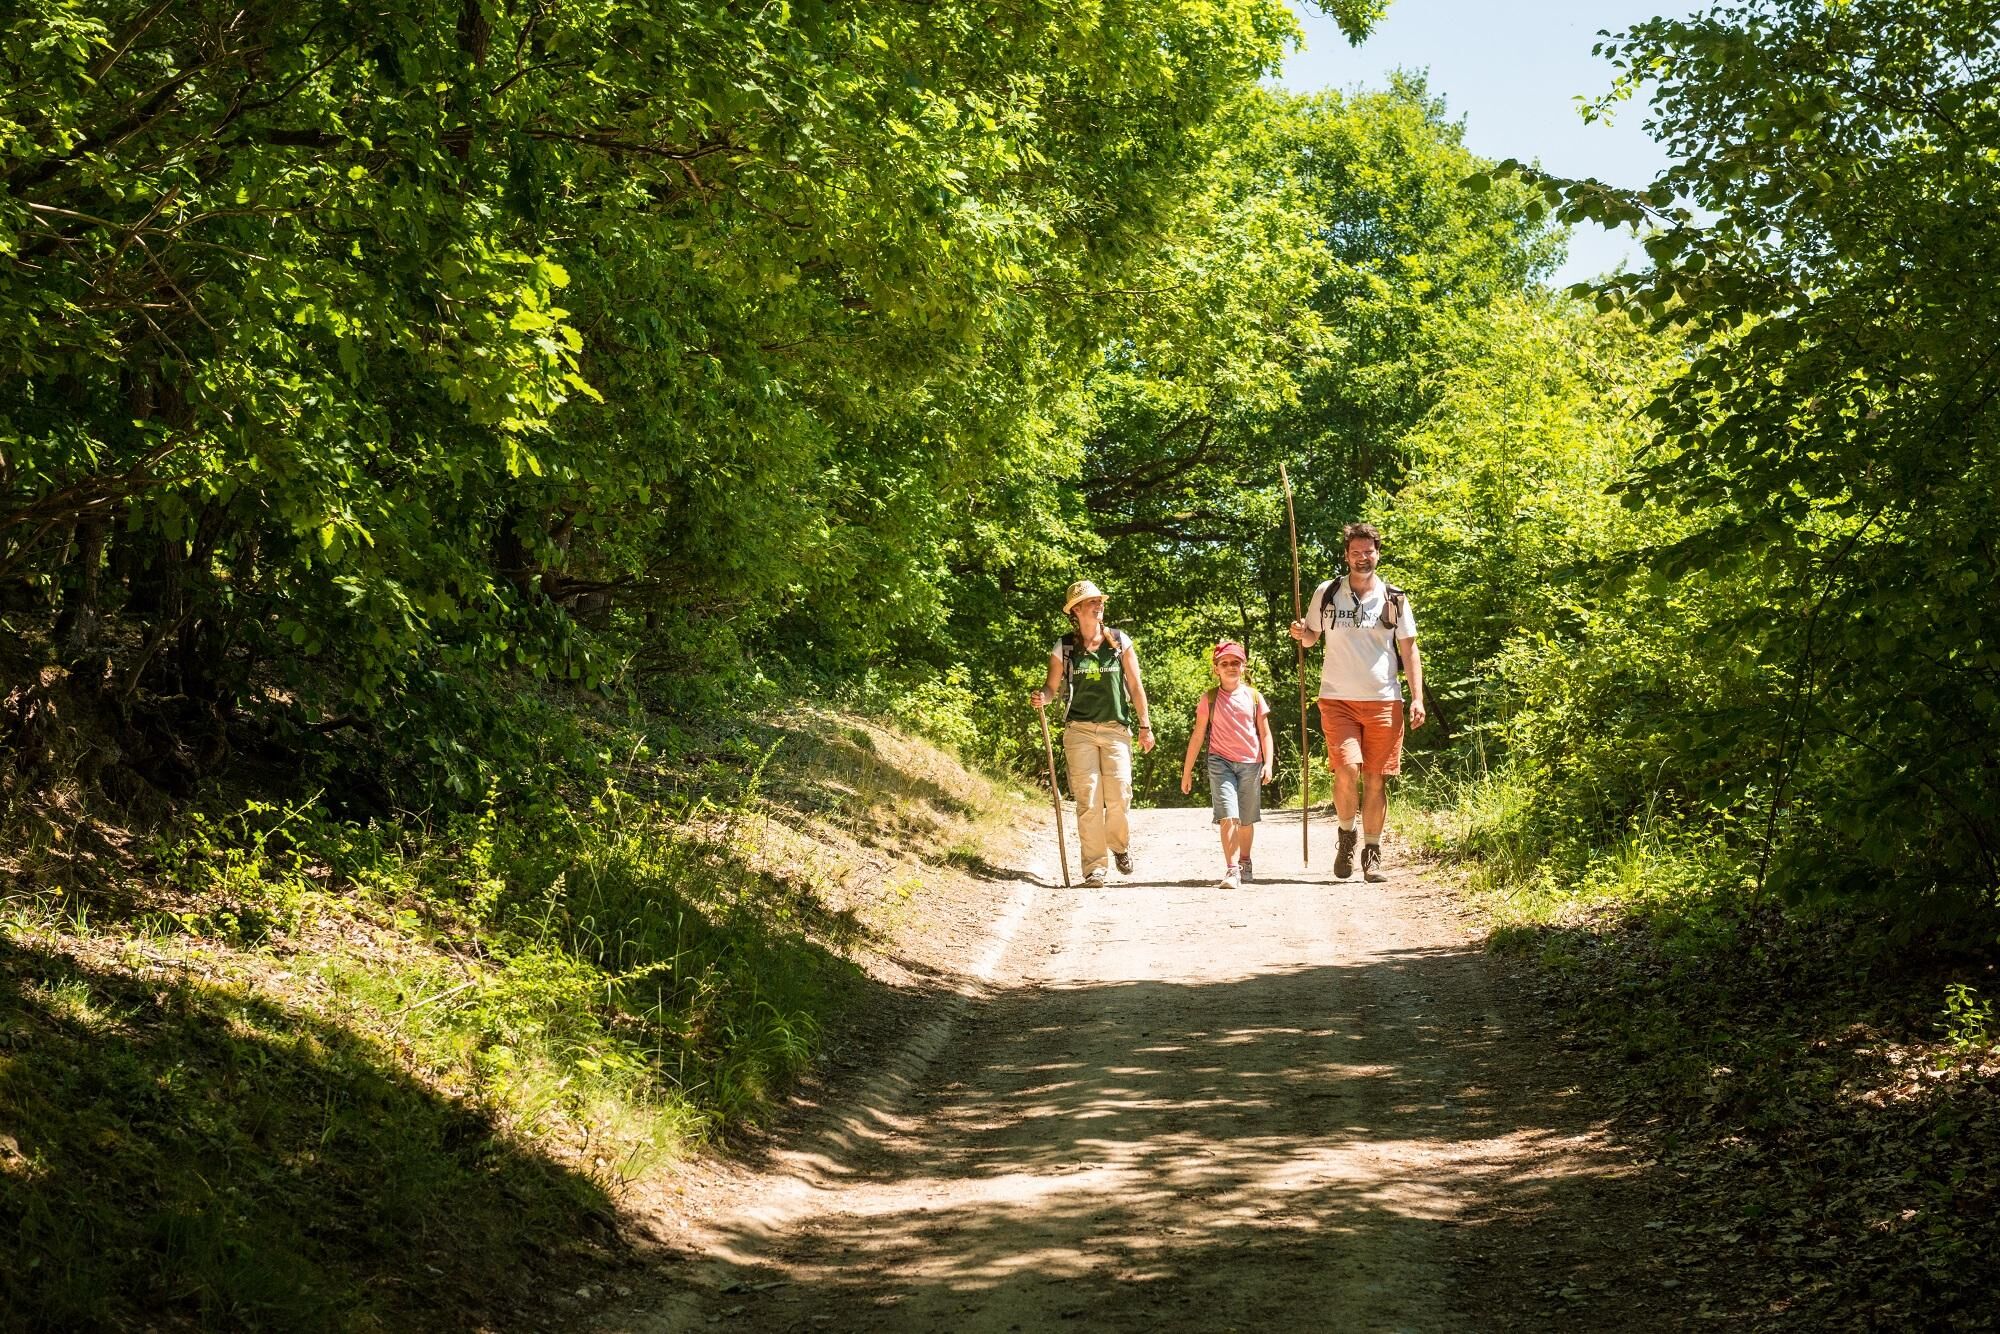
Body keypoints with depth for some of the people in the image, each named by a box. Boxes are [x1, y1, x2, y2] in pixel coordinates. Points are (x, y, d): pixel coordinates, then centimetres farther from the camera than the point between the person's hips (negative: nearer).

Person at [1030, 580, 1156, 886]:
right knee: (1088, 799, -6)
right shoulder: (1064, 648, 4)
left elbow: (1135, 686, 9)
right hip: (1080, 730, -1)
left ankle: (1119, 843, 22)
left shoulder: (1120, 642, 6)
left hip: (1116, 729, 1)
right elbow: (1052, 686, 9)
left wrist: (1145, 725, 7)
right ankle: (1094, 866, -1)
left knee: (1119, 795, -8)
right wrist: (1043, 697, -14)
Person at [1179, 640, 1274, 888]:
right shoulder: (1209, 698, 3)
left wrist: (1268, 763, -4)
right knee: (1228, 816, -17)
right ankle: (1231, 870, -21)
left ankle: (1244, 863, 32)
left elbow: (1265, 734, 8)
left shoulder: (1254, 696, 6)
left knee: (1247, 819, 12)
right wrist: (1187, 770, 6)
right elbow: (1198, 735, 7)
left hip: (1250, 764, 2)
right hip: (1221, 762, -2)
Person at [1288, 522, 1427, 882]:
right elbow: (1311, 637, 18)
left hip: (1384, 701, 1)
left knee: (1376, 779, 2)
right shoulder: (1326, 594, 6)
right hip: (1338, 700, -1)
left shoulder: (1394, 599, 5)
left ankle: (1372, 853, 13)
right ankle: (1346, 833, 8)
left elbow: (1409, 650, 7)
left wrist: (1417, 697, -2)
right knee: (1347, 769, -18)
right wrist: (1301, 634, -7)